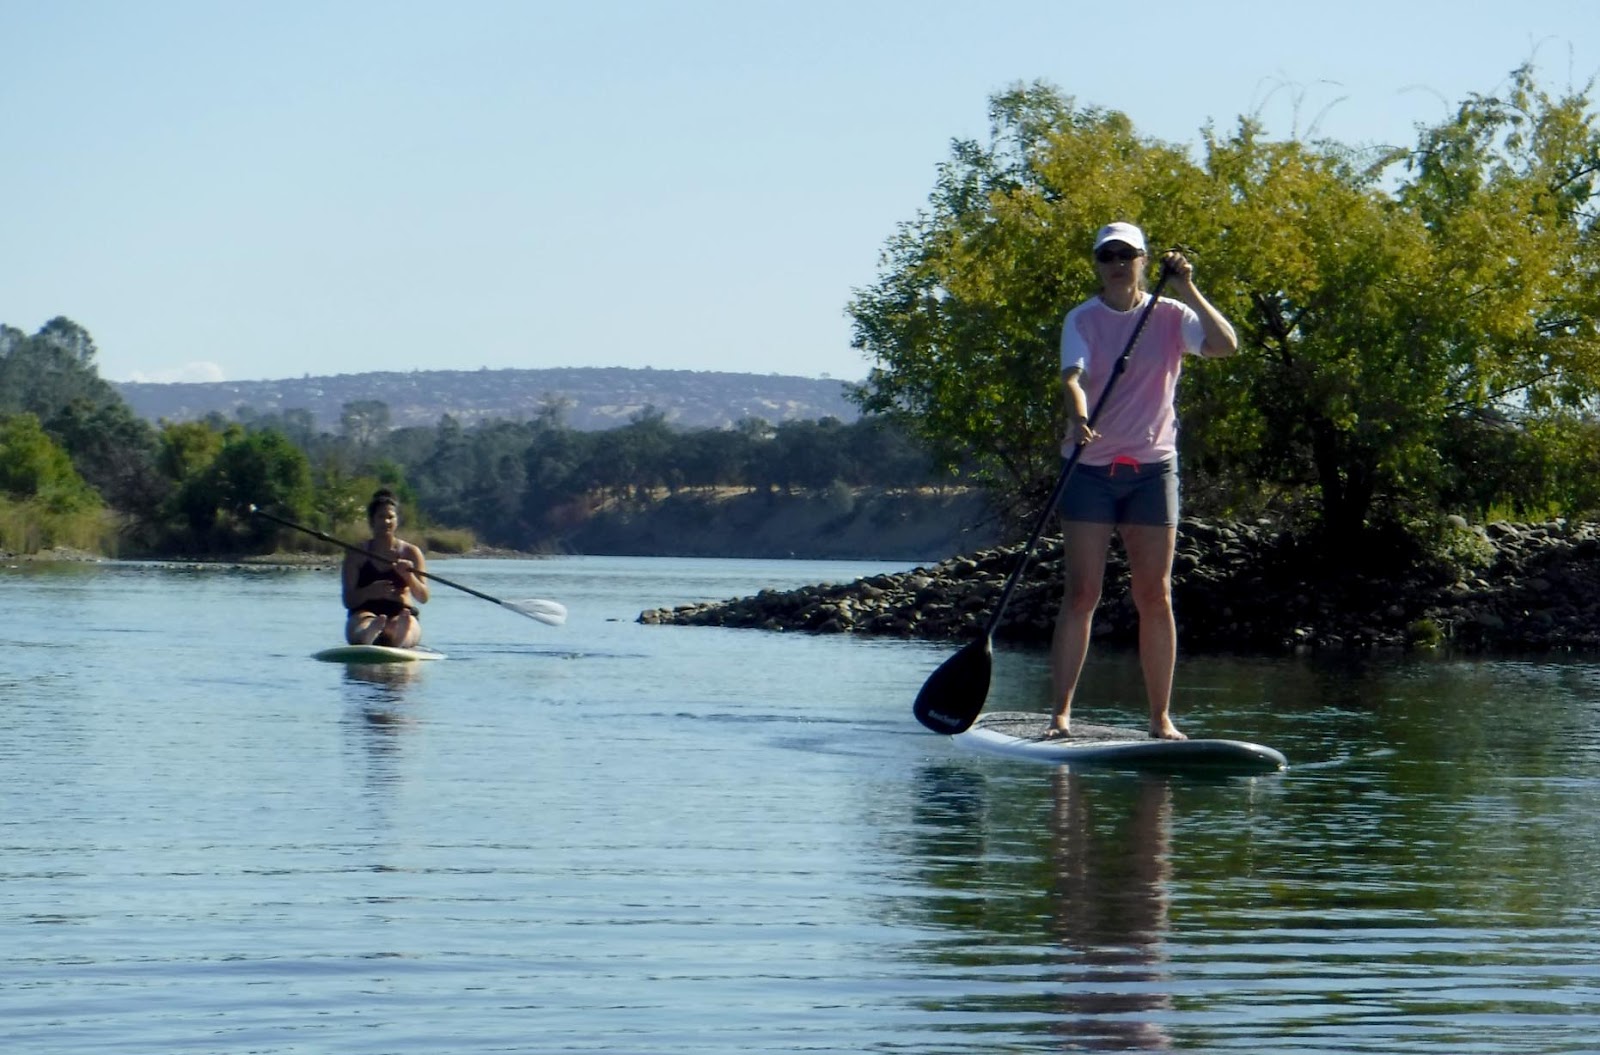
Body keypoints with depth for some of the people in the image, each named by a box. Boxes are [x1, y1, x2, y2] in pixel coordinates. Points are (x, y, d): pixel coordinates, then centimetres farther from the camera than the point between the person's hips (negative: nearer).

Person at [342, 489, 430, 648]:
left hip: (401, 613, 0)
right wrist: (369, 592, -19)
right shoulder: (356, 555, 11)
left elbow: (423, 597, 3)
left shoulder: (411, 553, 13)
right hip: (365, 613, 0)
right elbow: (348, 601, 3)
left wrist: (409, 576, -18)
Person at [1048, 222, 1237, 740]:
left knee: (1155, 595, 2)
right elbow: (1073, 376, -16)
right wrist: (1078, 418, -36)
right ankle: (1061, 713, -3)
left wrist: (1188, 290, -18)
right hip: (1091, 467, -1)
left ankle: (1161, 717, 7)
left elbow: (1226, 345, -12)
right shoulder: (1082, 320, 1)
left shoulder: (1170, 316, 4)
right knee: (1081, 594, -4)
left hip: (1153, 468, 1)